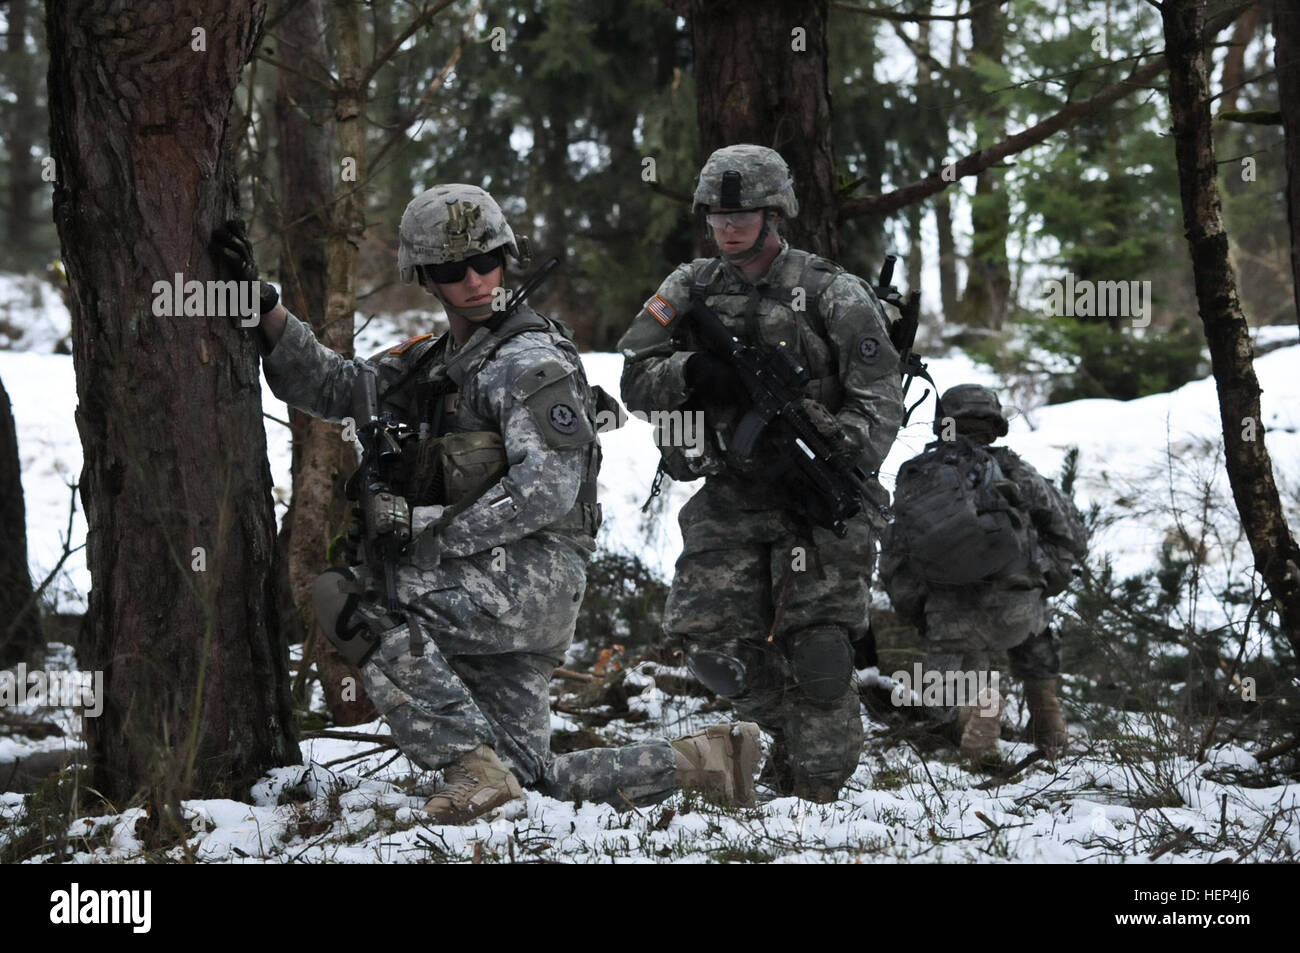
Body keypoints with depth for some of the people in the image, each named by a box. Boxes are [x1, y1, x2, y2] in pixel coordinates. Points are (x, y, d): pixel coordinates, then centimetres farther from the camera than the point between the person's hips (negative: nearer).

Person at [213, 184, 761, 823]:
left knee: (349, 601, -22)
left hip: (532, 573, -9)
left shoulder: (532, 362, -7)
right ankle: (703, 760, 12)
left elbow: (545, 490, -18)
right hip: (489, 594, 9)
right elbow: (331, 387, 15)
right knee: (533, 777, 6)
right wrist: (265, 307, 4)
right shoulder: (431, 364, 19)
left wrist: (435, 537, -19)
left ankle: (474, 766, -25)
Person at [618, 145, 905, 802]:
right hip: (731, 497, 4)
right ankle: (790, 728, 22)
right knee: (710, 639, -4)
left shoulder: (833, 296, -5)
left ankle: (816, 787, 5)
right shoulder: (691, 291, 7)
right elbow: (634, 378, 5)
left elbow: (879, 403, -8)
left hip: (819, 499, -4)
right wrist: (691, 373, -16)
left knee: (815, 656, -8)